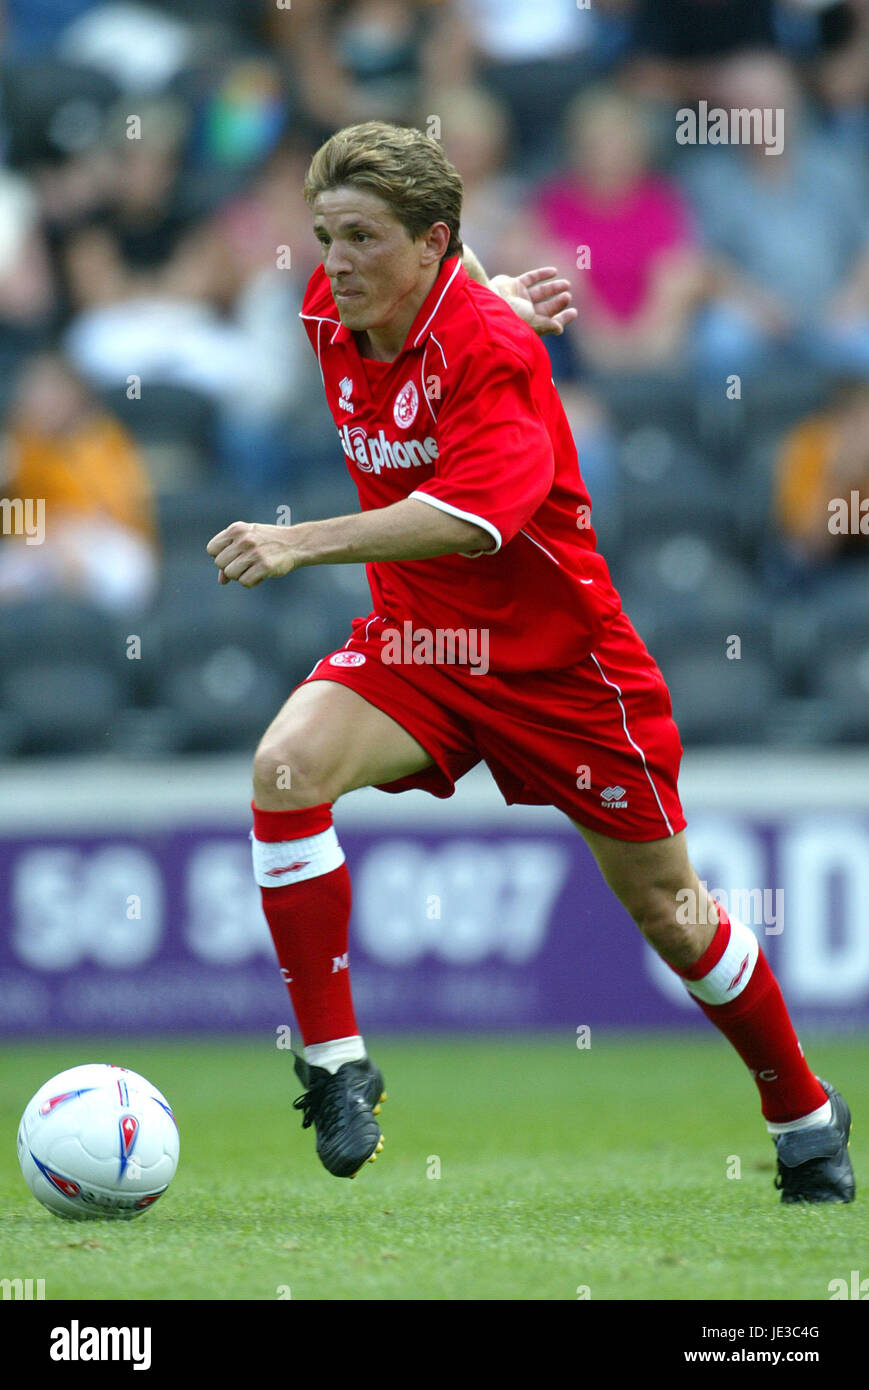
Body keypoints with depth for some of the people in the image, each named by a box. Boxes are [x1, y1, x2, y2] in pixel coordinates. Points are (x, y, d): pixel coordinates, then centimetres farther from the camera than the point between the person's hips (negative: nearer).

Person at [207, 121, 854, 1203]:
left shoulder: (491, 346, -26)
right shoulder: (332, 313, -6)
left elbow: (470, 517, -40)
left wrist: (301, 544, -46)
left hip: (557, 657, -5)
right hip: (413, 640, 5)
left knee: (667, 912, 7)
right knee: (287, 766, -25)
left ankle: (806, 1119, 30)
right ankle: (333, 1064, -17)